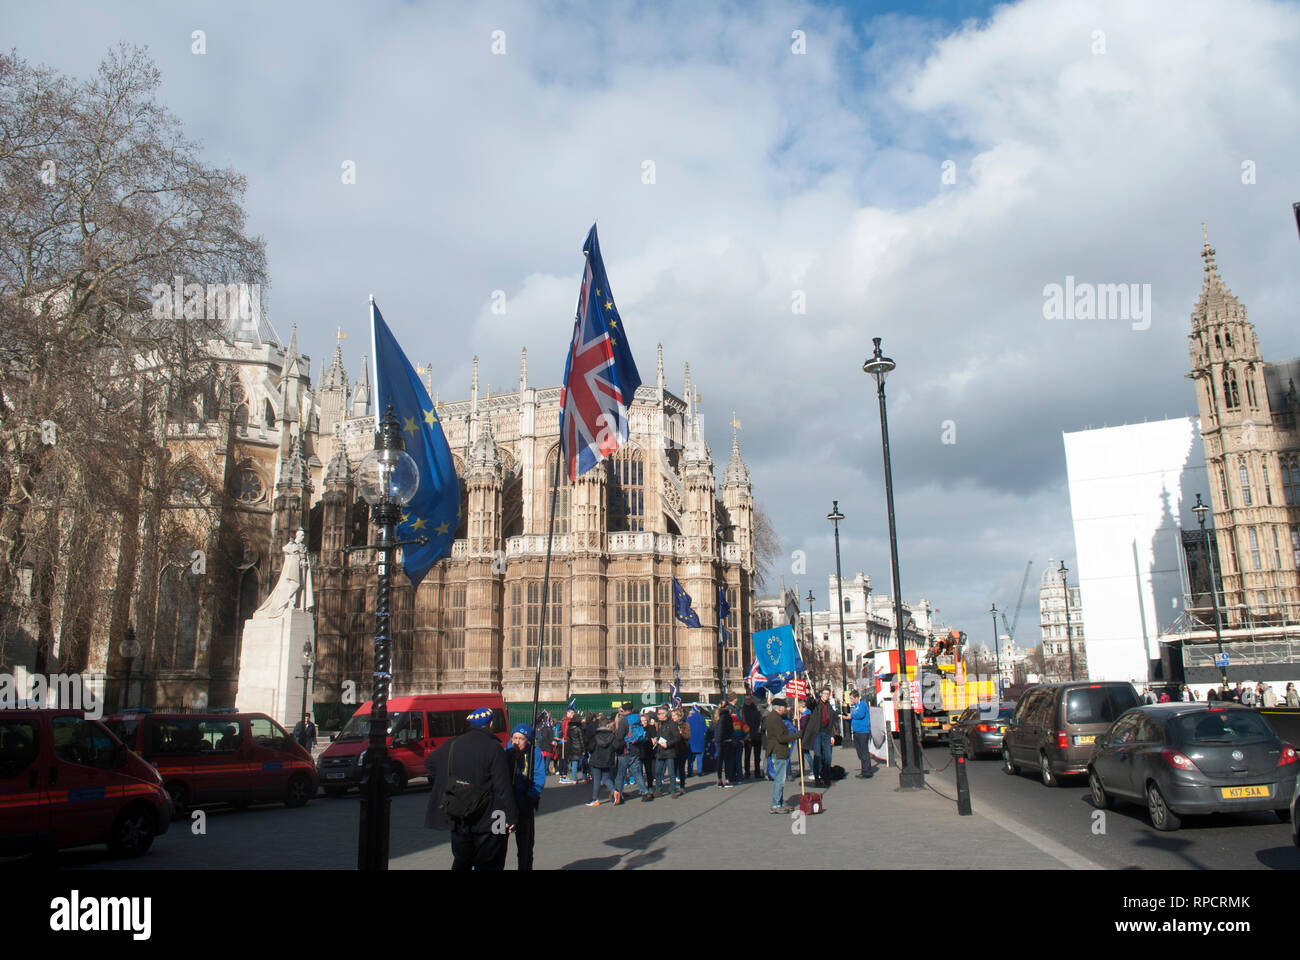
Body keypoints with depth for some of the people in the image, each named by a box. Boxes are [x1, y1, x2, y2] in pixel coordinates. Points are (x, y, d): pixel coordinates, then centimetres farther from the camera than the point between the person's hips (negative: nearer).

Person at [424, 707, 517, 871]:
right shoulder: (493, 747, -13)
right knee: (487, 865, 4)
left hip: (458, 819, 5)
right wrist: (511, 817, -11)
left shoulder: (452, 745, 4)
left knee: (461, 863, 19)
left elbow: (429, 762, 20)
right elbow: (503, 787, -15)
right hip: (487, 820, -5)